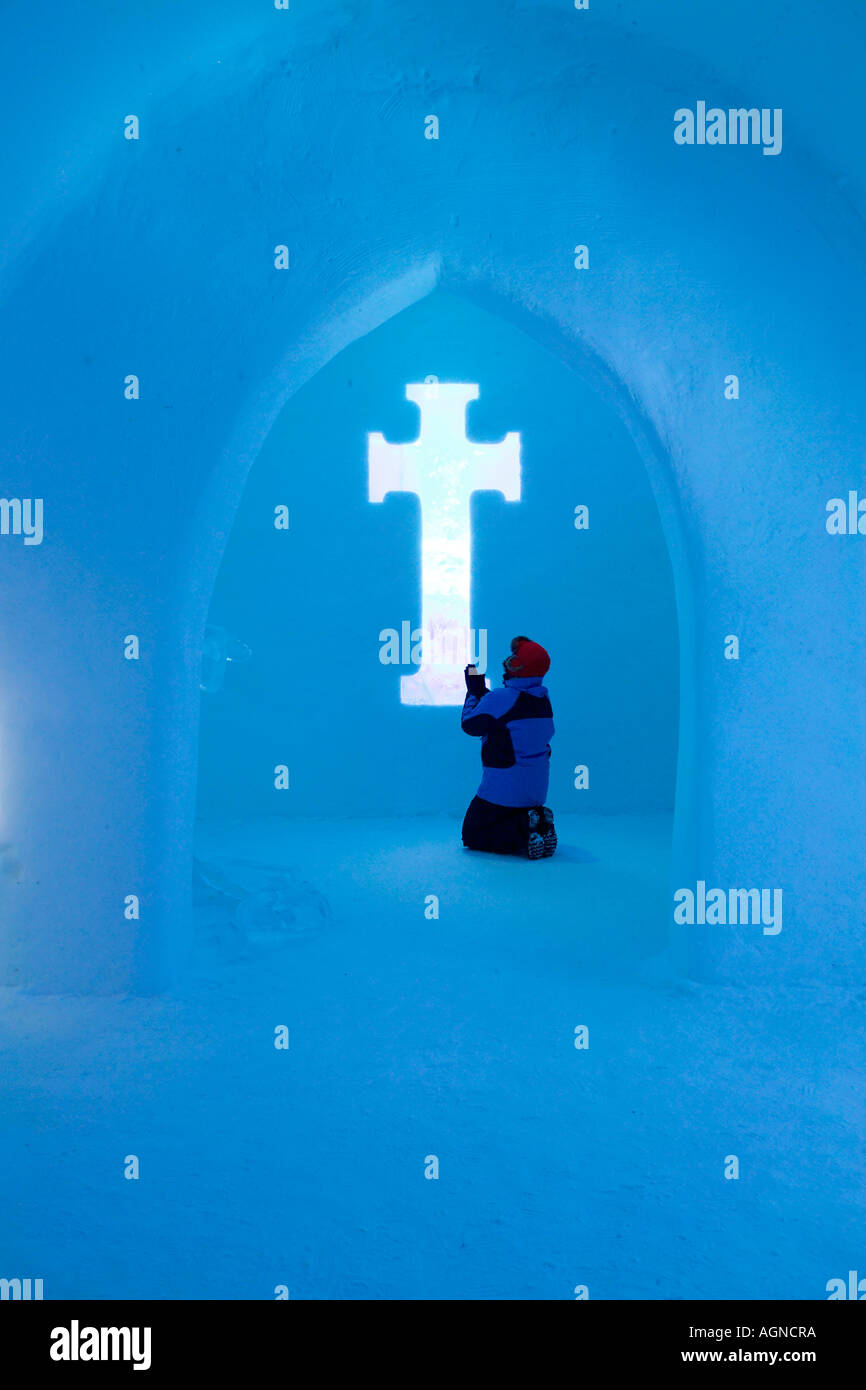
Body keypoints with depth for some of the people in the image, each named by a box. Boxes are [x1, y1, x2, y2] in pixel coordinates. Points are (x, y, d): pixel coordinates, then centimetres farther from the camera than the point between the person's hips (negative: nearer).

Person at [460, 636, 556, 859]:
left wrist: (473, 691, 4)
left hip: (503, 789, -7)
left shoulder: (499, 699, -21)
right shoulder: (544, 700, 3)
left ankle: (522, 830, -15)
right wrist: (481, 691, 15)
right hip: (537, 789, 7)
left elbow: (469, 725, -7)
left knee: (473, 836, 6)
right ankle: (540, 823, 1)